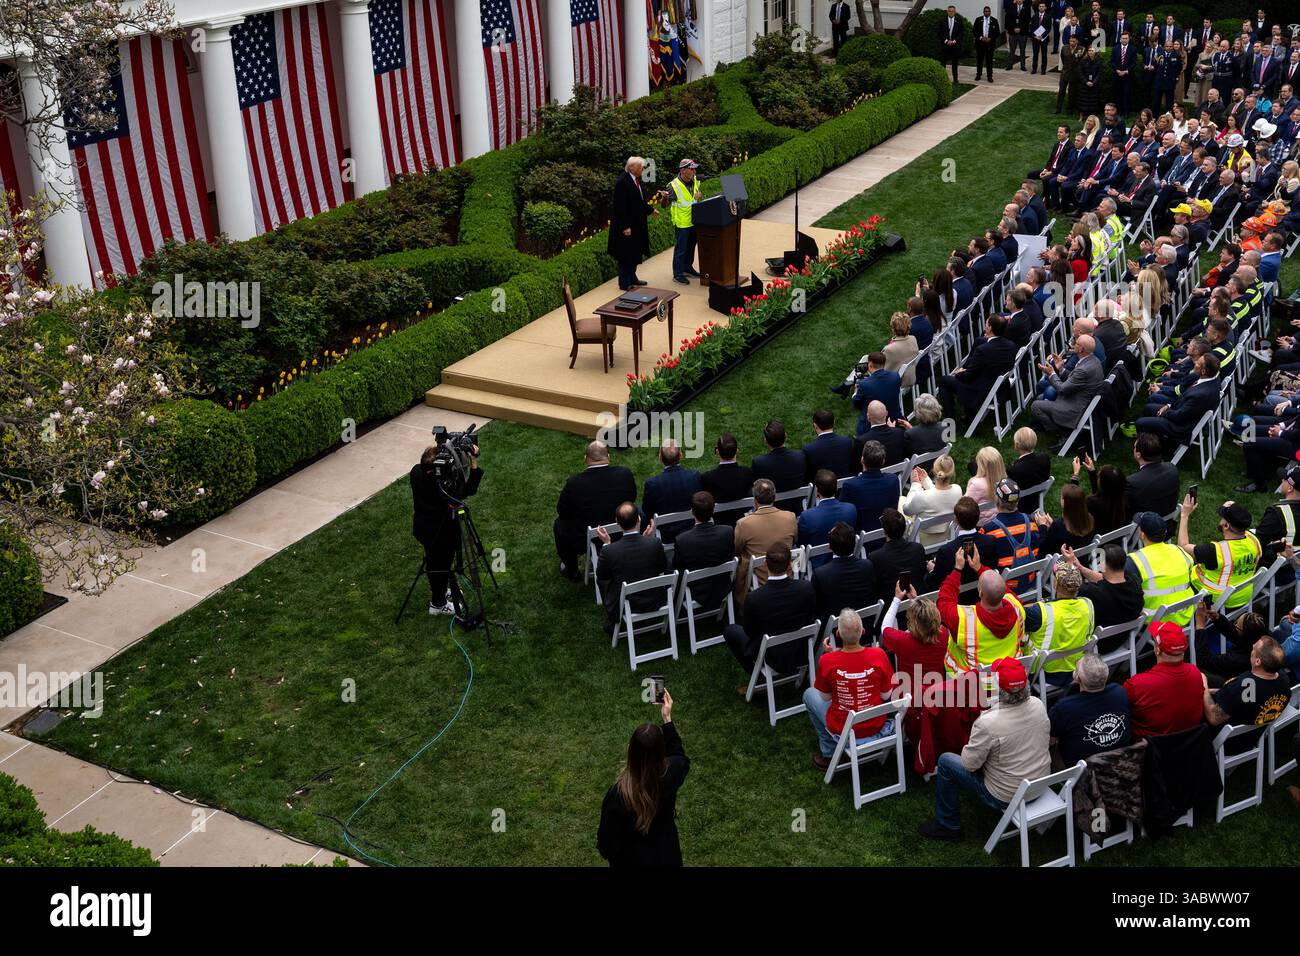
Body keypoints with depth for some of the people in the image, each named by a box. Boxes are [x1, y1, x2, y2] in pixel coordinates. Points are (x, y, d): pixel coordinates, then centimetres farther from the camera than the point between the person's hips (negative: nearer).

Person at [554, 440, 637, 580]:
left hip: (584, 542, -3)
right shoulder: (625, 474, -15)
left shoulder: (574, 482, -23)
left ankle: (571, 571, 38)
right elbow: (632, 498, 4)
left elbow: (561, 512, -7)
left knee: (560, 523, 26)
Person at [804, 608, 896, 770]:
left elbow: (825, 697, -3)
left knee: (809, 694, 25)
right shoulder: (878, 655, -19)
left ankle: (828, 754, 25)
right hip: (877, 728, 2)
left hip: (842, 732, -2)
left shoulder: (826, 661, -22)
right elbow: (886, 695, -4)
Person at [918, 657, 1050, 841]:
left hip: (1006, 797, -6)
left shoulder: (988, 723, -32)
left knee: (945, 762, 10)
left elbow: (969, 764, -19)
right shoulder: (1038, 705, -13)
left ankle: (947, 826, 24)